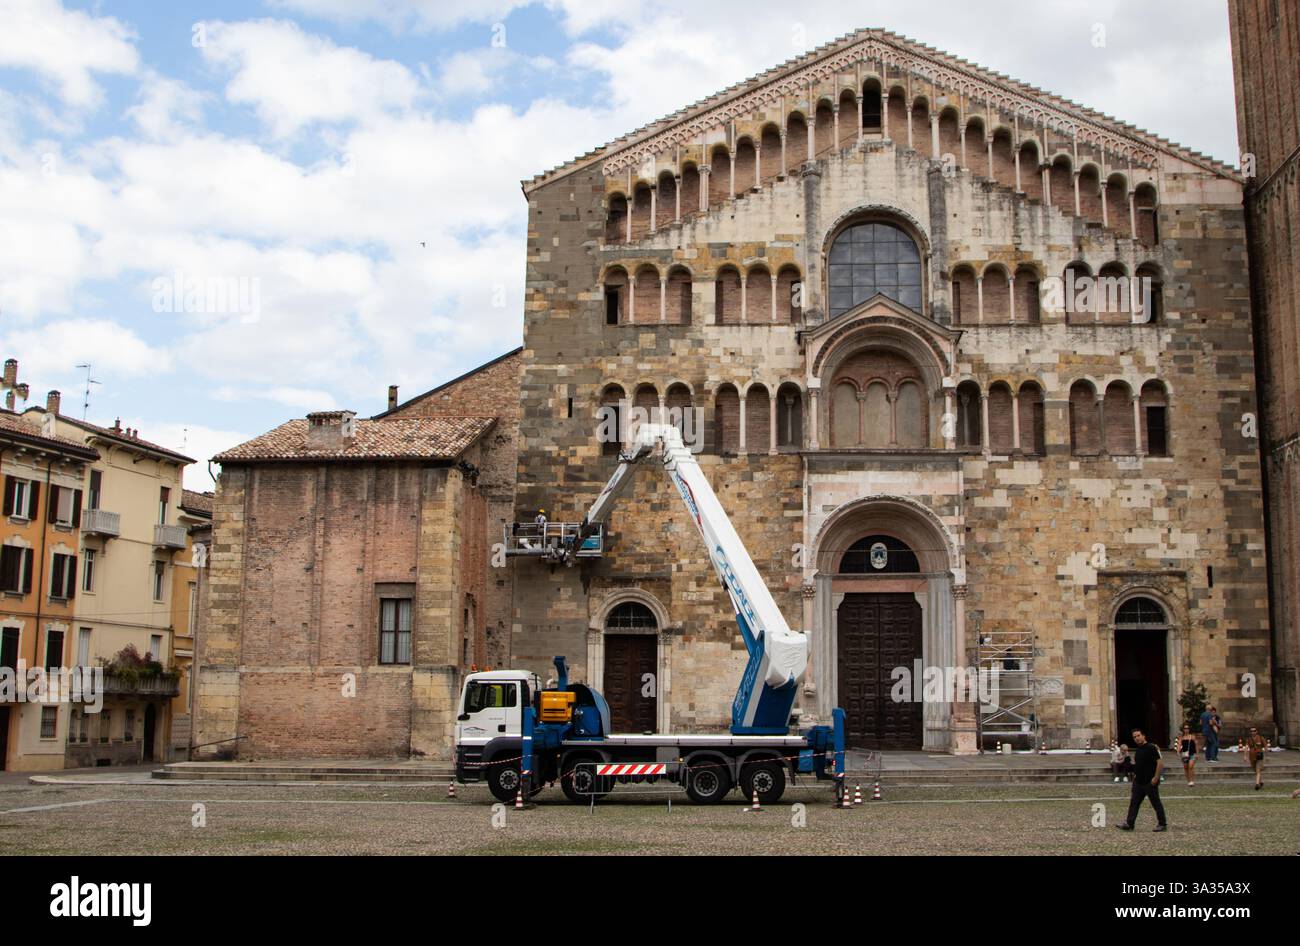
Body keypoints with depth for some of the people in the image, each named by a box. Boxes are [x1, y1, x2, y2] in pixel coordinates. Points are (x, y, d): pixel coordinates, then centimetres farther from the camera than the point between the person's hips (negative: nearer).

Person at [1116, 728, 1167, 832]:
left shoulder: (1152, 748, -14)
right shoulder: (1137, 750, 13)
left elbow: (1160, 762, -19)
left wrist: (1156, 778, -20)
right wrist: (1135, 775, 19)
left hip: (1150, 783, -8)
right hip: (1138, 782, 8)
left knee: (1156, 804, 3)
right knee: (1134, 803, 6)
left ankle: (1162, 824, 15)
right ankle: (1129, 824, 7)